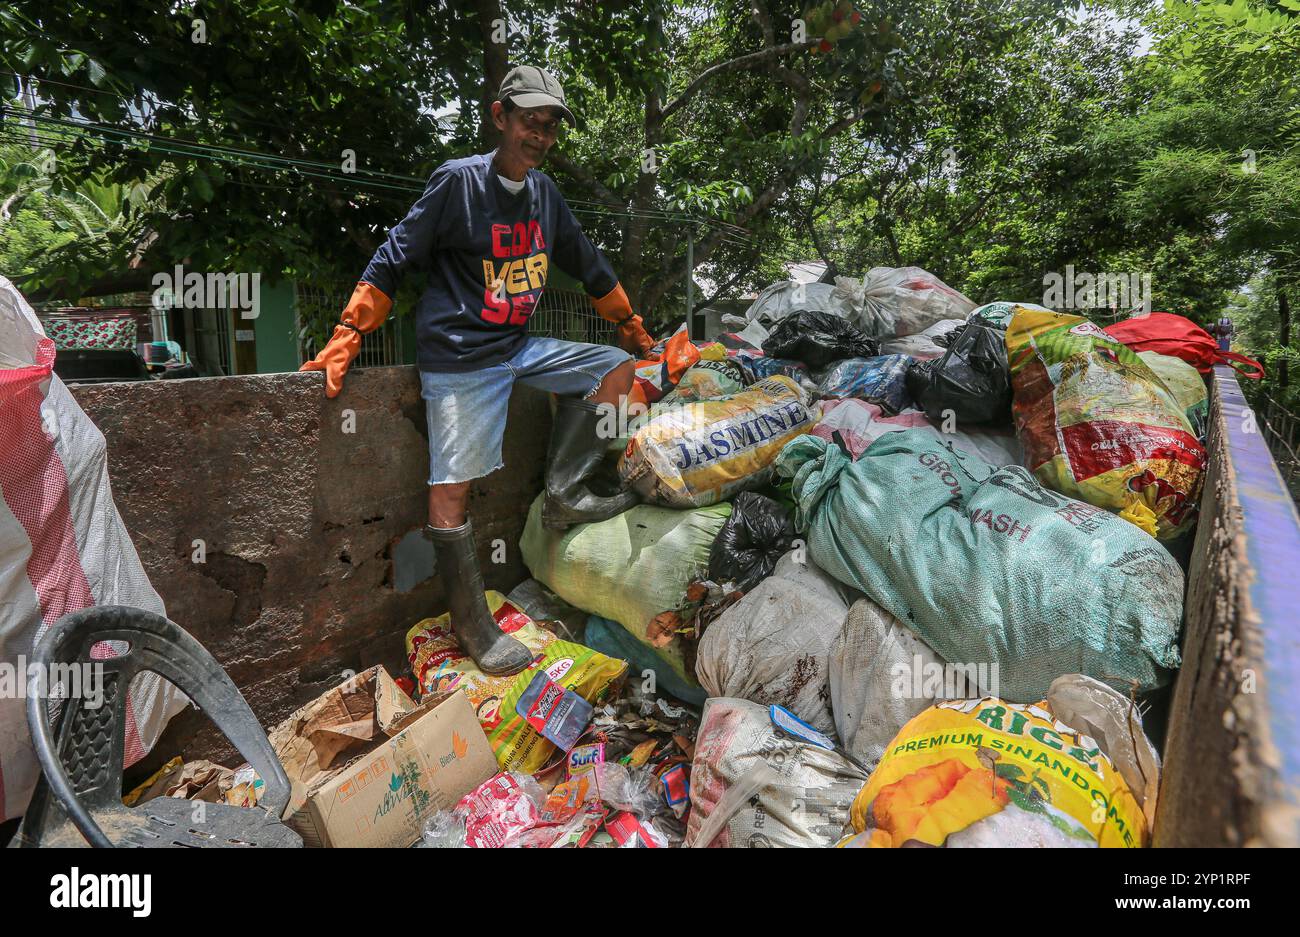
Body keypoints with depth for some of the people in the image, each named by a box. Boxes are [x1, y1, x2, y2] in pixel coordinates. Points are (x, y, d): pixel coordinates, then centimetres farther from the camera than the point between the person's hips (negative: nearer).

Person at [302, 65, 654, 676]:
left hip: (520, 346, 7)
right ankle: (473, 628, 0)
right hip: (459, 356, -7)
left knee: (617, 367, 1)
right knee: (451, 488, -11)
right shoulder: (458, 181, -8)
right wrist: (346, 340, -11)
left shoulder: (544, 192, 11)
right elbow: (393, 261, -7)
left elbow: (587, 264, 22)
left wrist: (631, 327, 29)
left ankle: (564, 494, -2)